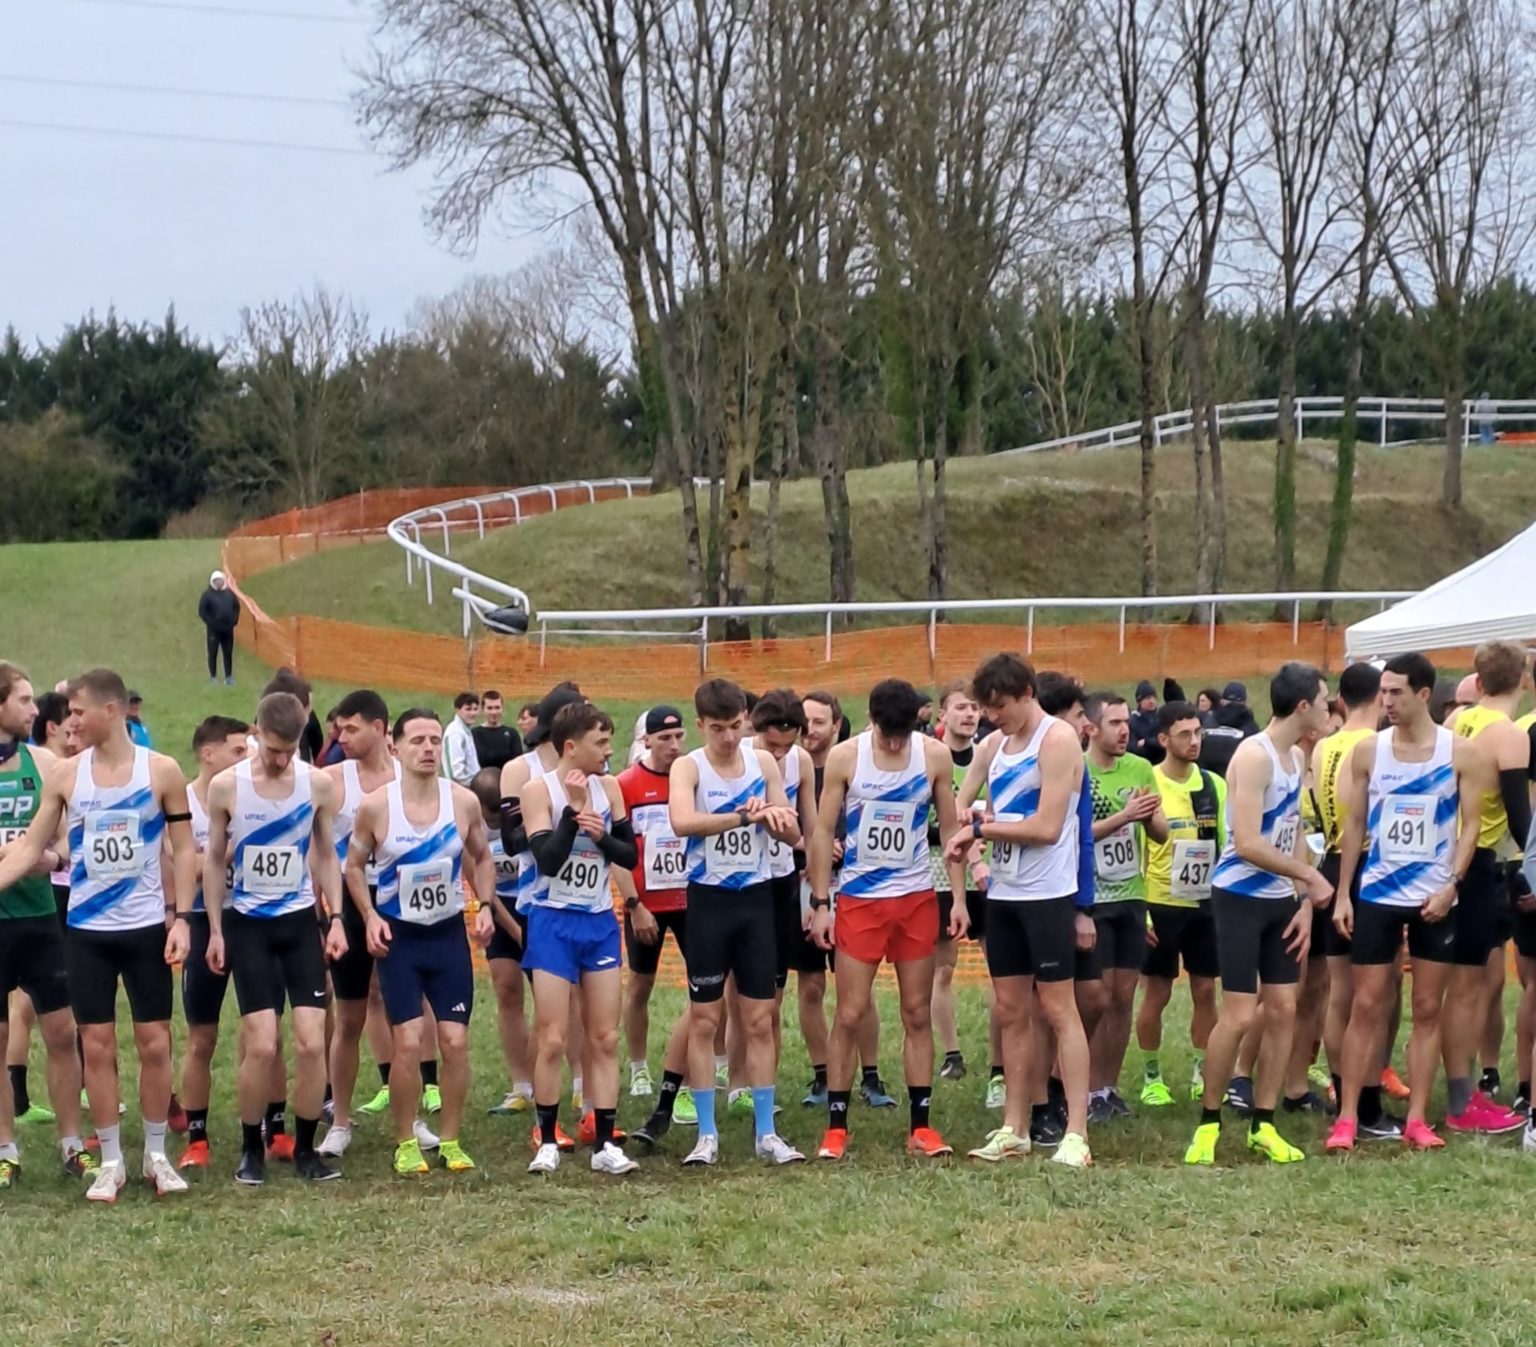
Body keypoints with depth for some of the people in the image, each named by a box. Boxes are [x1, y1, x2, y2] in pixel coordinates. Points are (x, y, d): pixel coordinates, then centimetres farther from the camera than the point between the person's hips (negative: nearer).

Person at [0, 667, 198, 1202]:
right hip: (87, 931, 1)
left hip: (146, 927, -1)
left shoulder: (162, 771, -4)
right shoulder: (64, 776, 0)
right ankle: (111, 1162, 13)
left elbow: (184, 850, 0)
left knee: (155, 1043, 3)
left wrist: (181, 919, -8)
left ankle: (156, 1155, 17)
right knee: (97, 1046, 4)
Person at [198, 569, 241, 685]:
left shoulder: (229, 593, 8)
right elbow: (202, 611, -7)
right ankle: (213, 677, 5)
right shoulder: (208, 594, -6)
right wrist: (210, 622, -14)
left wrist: (234, 620, 5)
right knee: (213, 653, -1)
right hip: (214, 629, -4)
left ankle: (229, 676, 14)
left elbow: (236, 607, 18)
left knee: (228, 653, 7)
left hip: (228, 629, 4)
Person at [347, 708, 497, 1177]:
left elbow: (482, 859, 12)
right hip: (398, 935, -2)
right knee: (408, 1043, -9)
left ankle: (450, 1141, 13)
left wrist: (485, 905, -3)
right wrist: (371, 916, -9)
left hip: (450, 932, 2)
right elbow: (354, 864, 3)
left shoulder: (464, 801, -5)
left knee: (455, 1041, -1)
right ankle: (405, 1144, 7)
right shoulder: (376, 805, -11)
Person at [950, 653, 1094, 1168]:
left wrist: (981, 828, -9)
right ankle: (1014, 1129, 16)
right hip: (1003, 893, 7)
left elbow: (1047, 827, -18)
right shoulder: (994, 744, 11)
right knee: (1010, 1011, 10)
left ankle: (1076, 1134, -4)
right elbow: (962, 803, 17)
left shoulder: (1057, 739, -12)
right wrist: (970, 826, -7)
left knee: (1058, 1009, -6)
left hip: (1047, 893, -7)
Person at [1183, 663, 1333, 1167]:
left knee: (1284, 1009, 6)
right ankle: (1208, 1123, 6)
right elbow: (1247, 844, -24)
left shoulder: (1297, 757, 10)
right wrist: (1310, 875, -15)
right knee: (1239, 1014, -7)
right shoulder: (1254, 756, -18)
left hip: (1280, 899, 8)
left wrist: (1307, 904, 5)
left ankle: (1262, 1124, 14)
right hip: (1240, 897, -8)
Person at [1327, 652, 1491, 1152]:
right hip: (1377, 895, 1)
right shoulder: (1367, 750, 0)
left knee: (1427, 1009, 4)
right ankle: (1347, 1117, 4)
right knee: (1366, 1006, 2)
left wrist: (1450, 886, -15)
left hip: (1435, 899, -1)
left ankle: (1417, 1120, 9)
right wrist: (1343, 894, 1)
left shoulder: (1461, 753, -4)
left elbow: (1470, 826, -3)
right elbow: (1354, 824, 5)